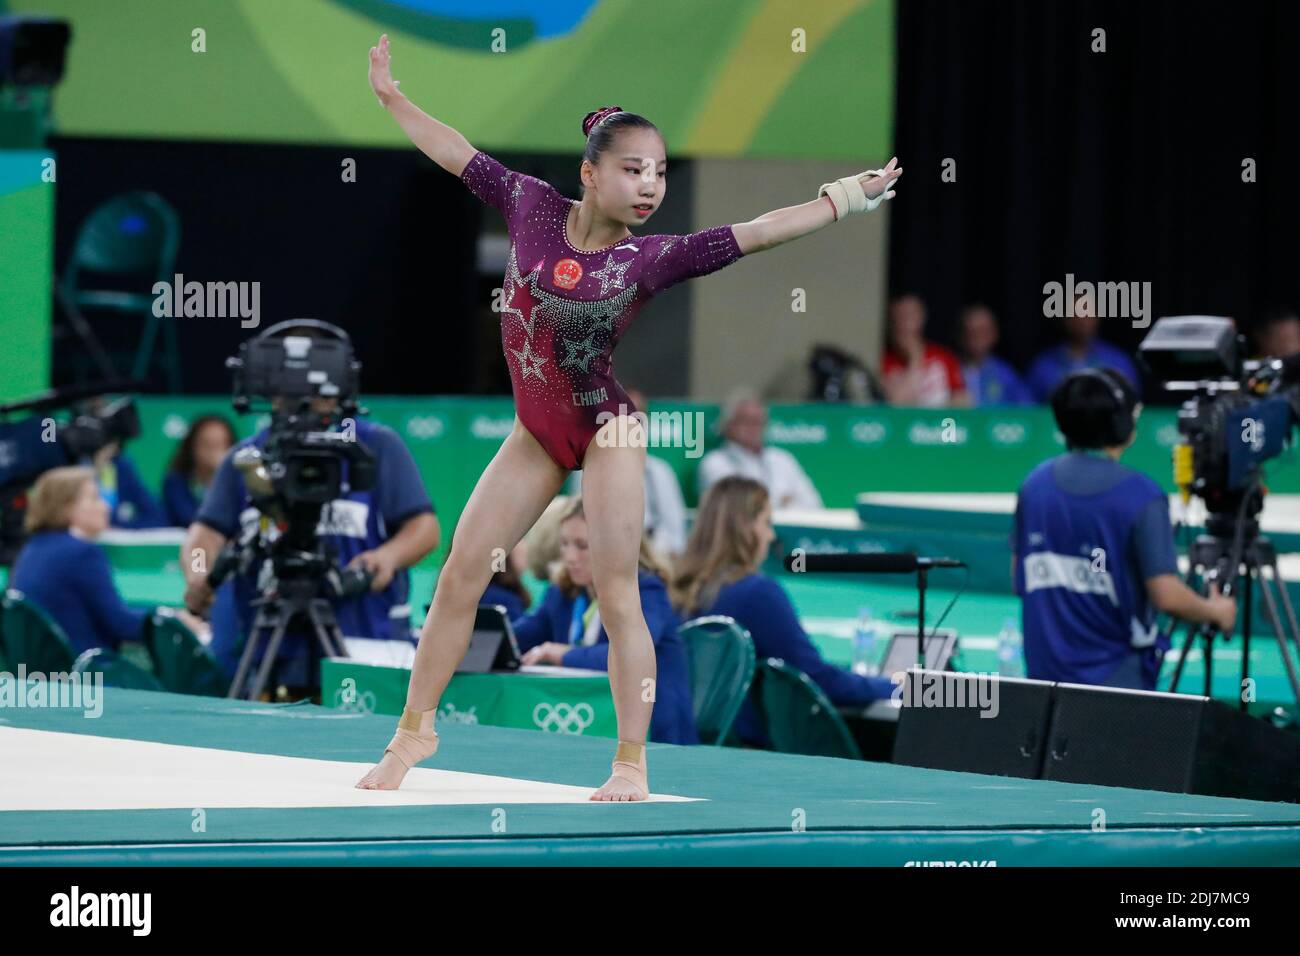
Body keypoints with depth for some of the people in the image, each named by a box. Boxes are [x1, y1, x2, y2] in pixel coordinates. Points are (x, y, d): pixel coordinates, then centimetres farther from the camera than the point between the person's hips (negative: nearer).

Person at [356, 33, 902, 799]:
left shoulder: (653, 258, -12)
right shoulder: (534, 207, -5)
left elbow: (753, 235, -15)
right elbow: (461, 156, 4)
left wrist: (849, 196, -19)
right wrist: (392, 96, 9)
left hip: (607, 428, -3)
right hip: (538, 432, 3)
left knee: (617, 595, -7)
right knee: (460, 575, 4)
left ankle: (632, 765, -3)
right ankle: (416, 728, 19)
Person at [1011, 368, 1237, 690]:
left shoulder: (1036, 483, 2)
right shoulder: (1141, 497, -15)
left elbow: (1019, 576, 12)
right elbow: (1167, 596, -17)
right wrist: (1216, 611, 2)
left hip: (1044, 673, 6)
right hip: (1116, 676, -6)